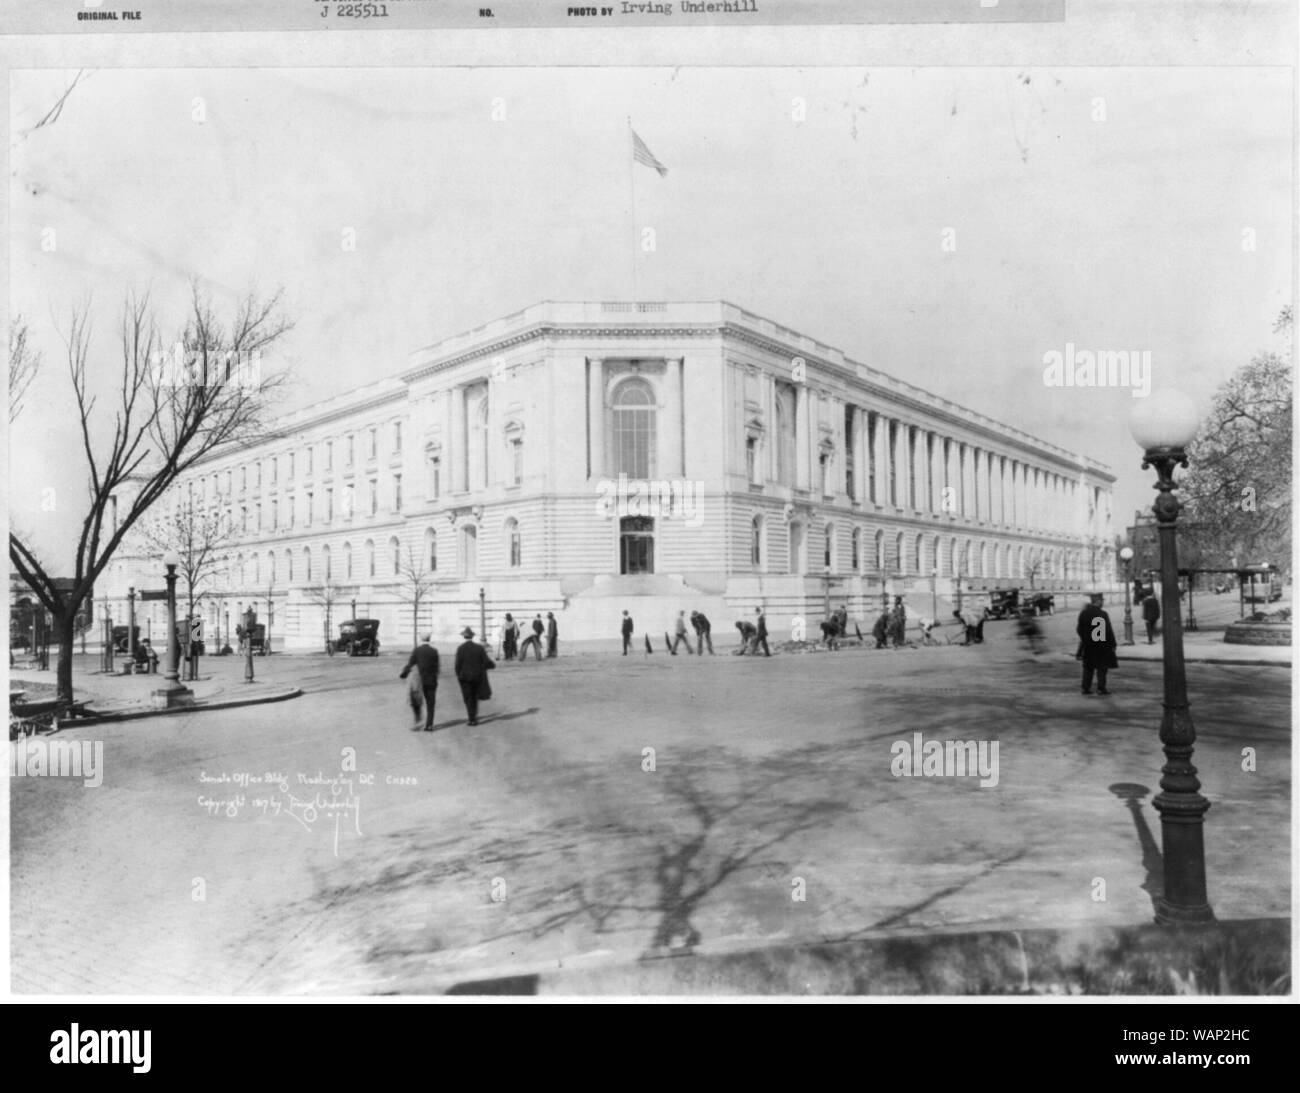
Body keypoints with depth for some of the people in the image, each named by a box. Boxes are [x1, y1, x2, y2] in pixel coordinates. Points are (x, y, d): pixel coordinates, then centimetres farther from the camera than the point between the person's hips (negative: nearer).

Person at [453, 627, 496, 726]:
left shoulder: (461, 649, -11)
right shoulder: (479, 648, -3)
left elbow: (458, 664, -12)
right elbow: (486, 661, -3)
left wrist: (457, 674, 5)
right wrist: (492, 665, 17)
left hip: (465, 677, -3)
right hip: (478, 677, 3)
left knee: (468, 699, 4)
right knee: (475, 697, 20)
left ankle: (472, 719, 1)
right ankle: (474, 716, 22)